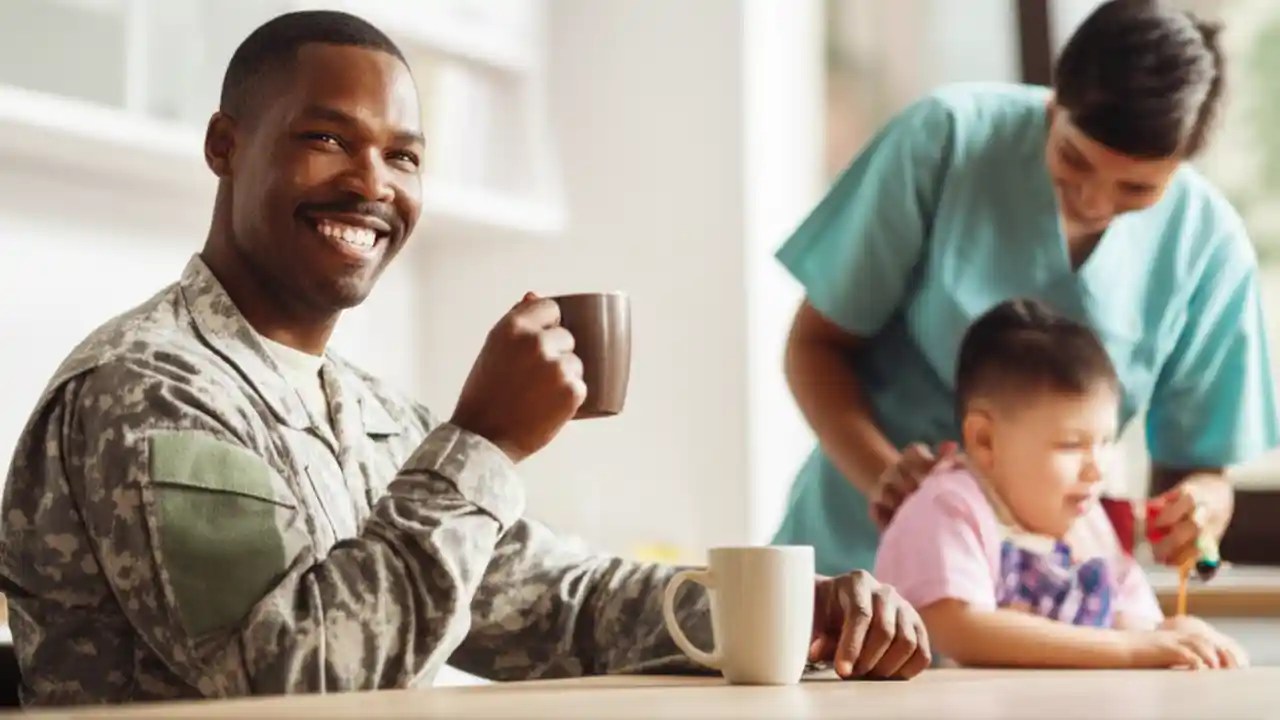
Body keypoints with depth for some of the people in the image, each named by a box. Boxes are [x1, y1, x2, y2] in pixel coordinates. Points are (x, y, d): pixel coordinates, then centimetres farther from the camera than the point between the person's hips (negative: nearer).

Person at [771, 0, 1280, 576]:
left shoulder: (1209, 246, -7)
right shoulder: (950, 135, -12)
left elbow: (1198, 462, 1)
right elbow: (816, 343, -6)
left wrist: (1199, 505, -22)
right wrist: (881, 473, -23)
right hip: (857, 550, -2)